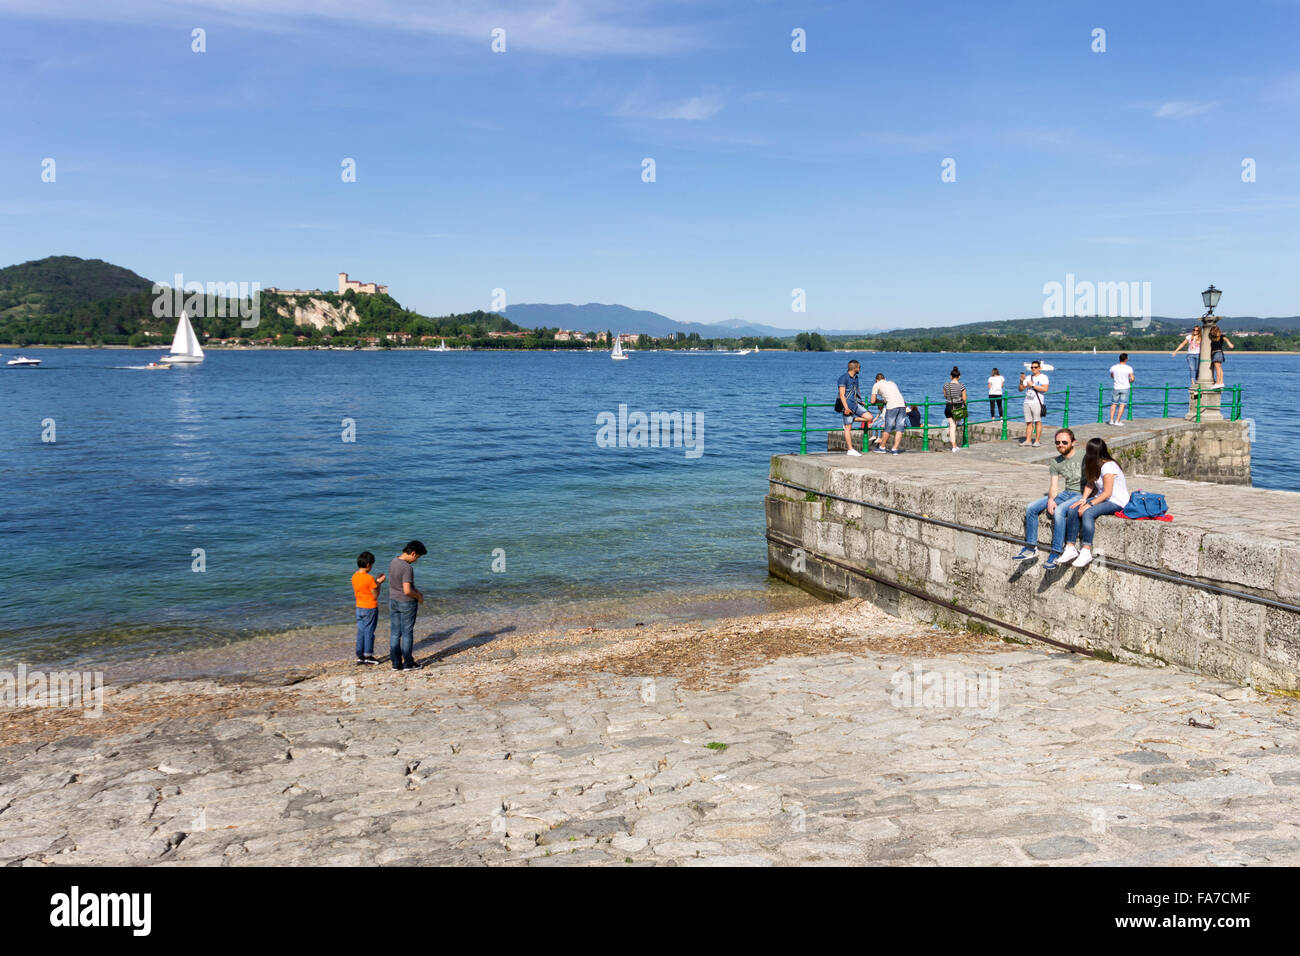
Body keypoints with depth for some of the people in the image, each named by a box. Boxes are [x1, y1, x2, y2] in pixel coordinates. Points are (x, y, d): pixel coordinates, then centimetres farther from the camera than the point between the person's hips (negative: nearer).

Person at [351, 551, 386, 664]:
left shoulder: (354, 577, 2)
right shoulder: (369, 578, -20)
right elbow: (375, 596, -15)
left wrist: (375, 581, 11)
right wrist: (379, 583, -5)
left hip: (359, 607, 6)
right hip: (370, 608, -6)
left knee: (360, 631, 11)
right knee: (369, 632, 3)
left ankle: (359, 656, 14)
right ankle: (368, 656, 9)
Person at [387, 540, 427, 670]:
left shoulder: (392, 563, 2)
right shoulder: (407, 568, -24)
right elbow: (407, 591, -28)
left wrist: (415, 590, 14)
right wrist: (418, 596, -8)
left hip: (393, 601, 7)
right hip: (407, 603, -7)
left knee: (394, 633, 10)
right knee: (407, 633, 4)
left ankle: (396, 663, 16)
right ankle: (408, 664, 12)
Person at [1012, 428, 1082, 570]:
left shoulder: (1083, 458, -4)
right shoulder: (1055, 462, 12)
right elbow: (1053, 485, 5)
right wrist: (1051, 499, -16)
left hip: (1080, 494, -6)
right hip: (1065, 493, 7)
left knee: (1059, 511, -35)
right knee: (1031, 508, -8)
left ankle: (1056, 553, -27)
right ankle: (1031, 547, -1)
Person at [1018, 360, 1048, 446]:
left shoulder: (1043, 377, 1)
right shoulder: (1028, 377, 18)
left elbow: (1045, 389, -13)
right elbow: (1021, 389, 18)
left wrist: (1033, 385, -11)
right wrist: (1021, 381, 0)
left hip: (1037, 402, -5)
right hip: (1027, 402, 5)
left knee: (1038, 422, -5)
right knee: (1028, 422, 3)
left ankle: (1037, 441, -4)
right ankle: (1028, 440, 4)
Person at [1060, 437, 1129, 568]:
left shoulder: (1108, 466, -20)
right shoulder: (1096, 464, 8)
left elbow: (1107, 493, -22)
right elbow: (1090, 483, 7)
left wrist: (1089, 504, -24)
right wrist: (1083, 499, -9)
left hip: (1116, 502, -9)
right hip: (1101, 497, 9)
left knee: (1087, 513, -32)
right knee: (1072, 510, -12)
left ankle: (1086, 552, -27)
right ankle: (1071, 549, -13)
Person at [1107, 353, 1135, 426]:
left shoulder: (1113, 367, -4)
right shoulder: (1129, 368, -11)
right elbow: (1132, 379, -14)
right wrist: (1129, 381, 7)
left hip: (1116, 388, 2)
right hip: (1125, 388, -2)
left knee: (1114, 404, 14)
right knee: (1122, 405, 2)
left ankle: (1111, 420, 13)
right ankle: (1117, 421, -1)